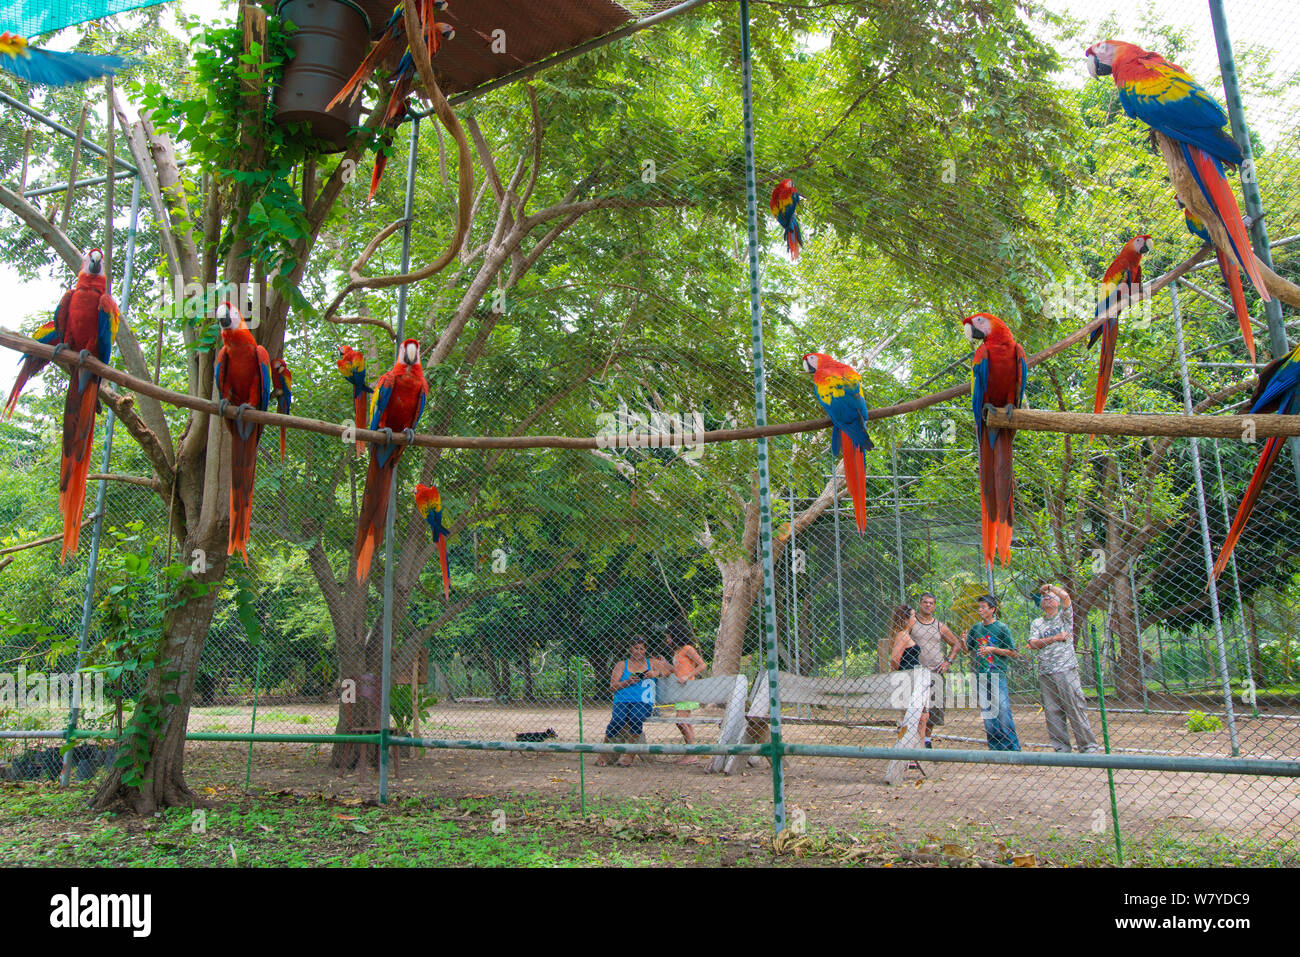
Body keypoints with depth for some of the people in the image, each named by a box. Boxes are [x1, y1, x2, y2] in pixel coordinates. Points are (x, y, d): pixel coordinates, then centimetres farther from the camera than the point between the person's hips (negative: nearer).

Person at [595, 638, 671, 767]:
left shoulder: (651, 663, 19)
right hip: (622, 701, 0)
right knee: (618, 720, -31)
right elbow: (612, 686, 8)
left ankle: (630, 754, -20)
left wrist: (656, 674, -4)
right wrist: (628, 682, -8)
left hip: (643, 702, 0)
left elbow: (671, 670, 12)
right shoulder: (621, 665, 18)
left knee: (635, 718, -35)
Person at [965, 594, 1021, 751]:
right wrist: (963, 641, -3)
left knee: (1003, 710, -8)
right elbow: (967, 649, 17)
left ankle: (1013, 748, 2)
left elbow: (1014, 654, -2)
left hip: (998, 674, -5)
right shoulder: (975, 628, 11)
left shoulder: (1001, 627, -2)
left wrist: (993, 650, -12)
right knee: (986, 712, 7)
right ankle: (995, 748, 16)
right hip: (980, 676, 5)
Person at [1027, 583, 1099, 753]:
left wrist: (1049, 587, 6)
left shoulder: (1064, 617, 9)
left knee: (1075, 708, -6)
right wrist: (1055, 638, -7)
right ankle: (1061, 747, 9)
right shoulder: (1037, 623, 16)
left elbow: (1066, 596, -9)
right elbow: (1033, 644, 2)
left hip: (1066, 670, -3)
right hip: (1045, 673, 3)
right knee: (1052, 712, 3)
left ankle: (1089, 745, 0)